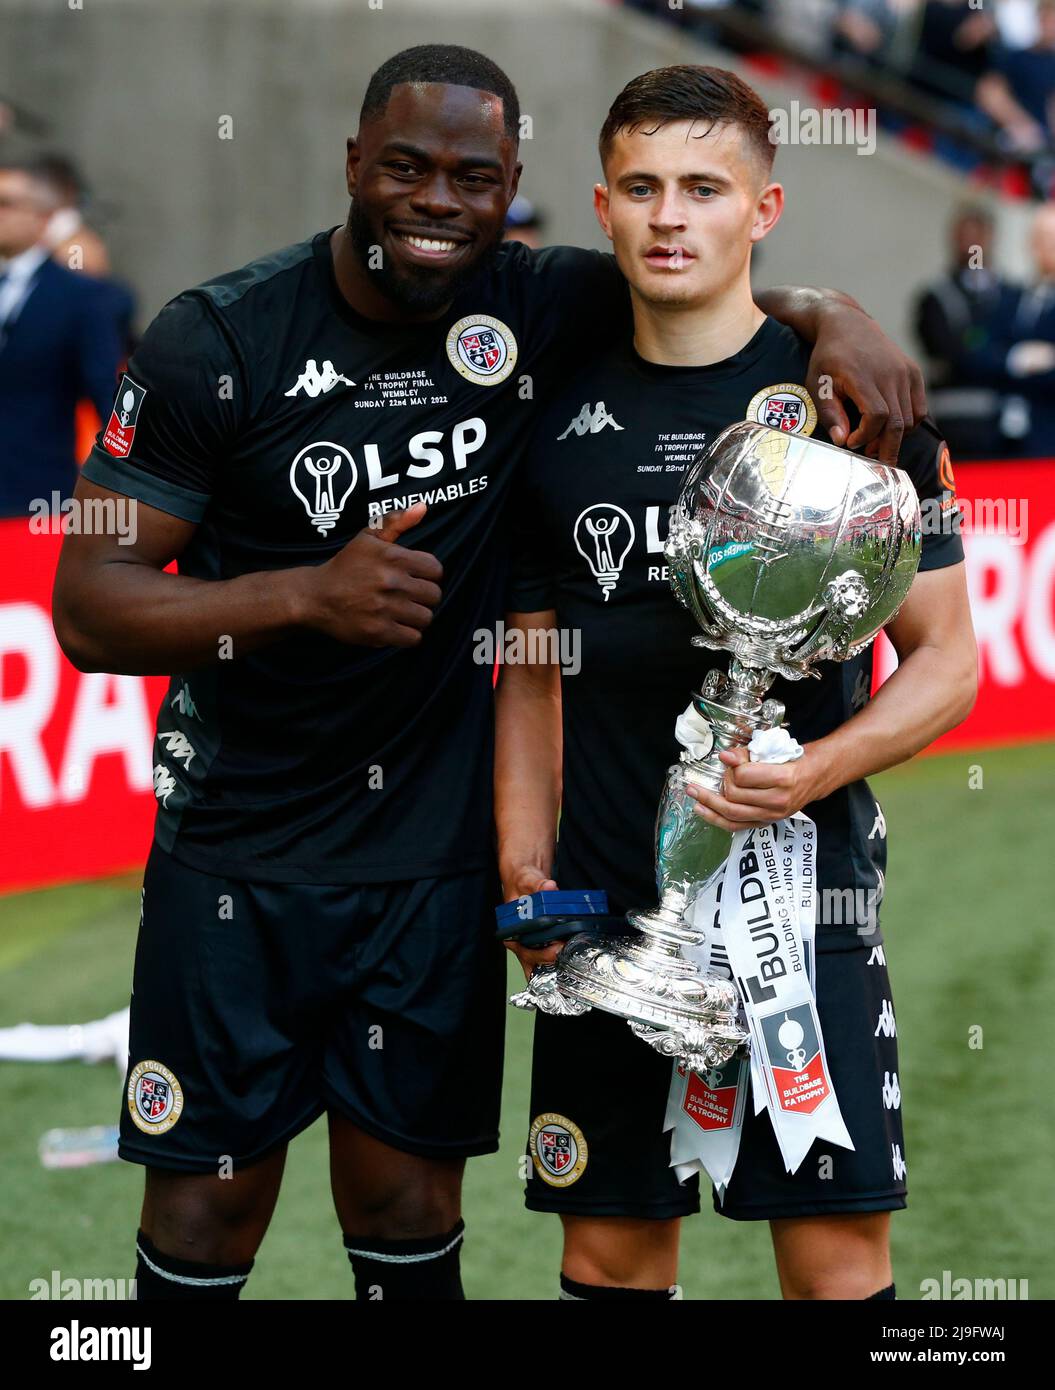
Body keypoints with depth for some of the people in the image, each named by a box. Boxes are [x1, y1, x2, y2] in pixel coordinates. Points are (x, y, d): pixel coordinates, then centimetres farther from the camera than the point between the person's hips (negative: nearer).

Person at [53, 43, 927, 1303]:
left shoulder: (540, 308, -5)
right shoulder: (219, 340, -12)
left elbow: (709, 291, 9)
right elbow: (89, 608, -15)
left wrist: (831, 316, -15)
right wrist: (310, 594, -30)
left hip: (437, 854, 2)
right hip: (239, 852, -2)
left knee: (407, 1212, 10)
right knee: (210, 1200, 6)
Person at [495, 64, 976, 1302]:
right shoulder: (562, 418, 9)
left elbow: (946, 658, 0)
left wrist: (819, 769, -17)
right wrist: (523, 869, 4)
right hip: (605, 898, 3)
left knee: (835, 1256, -4)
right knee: (610, 1247, 8)